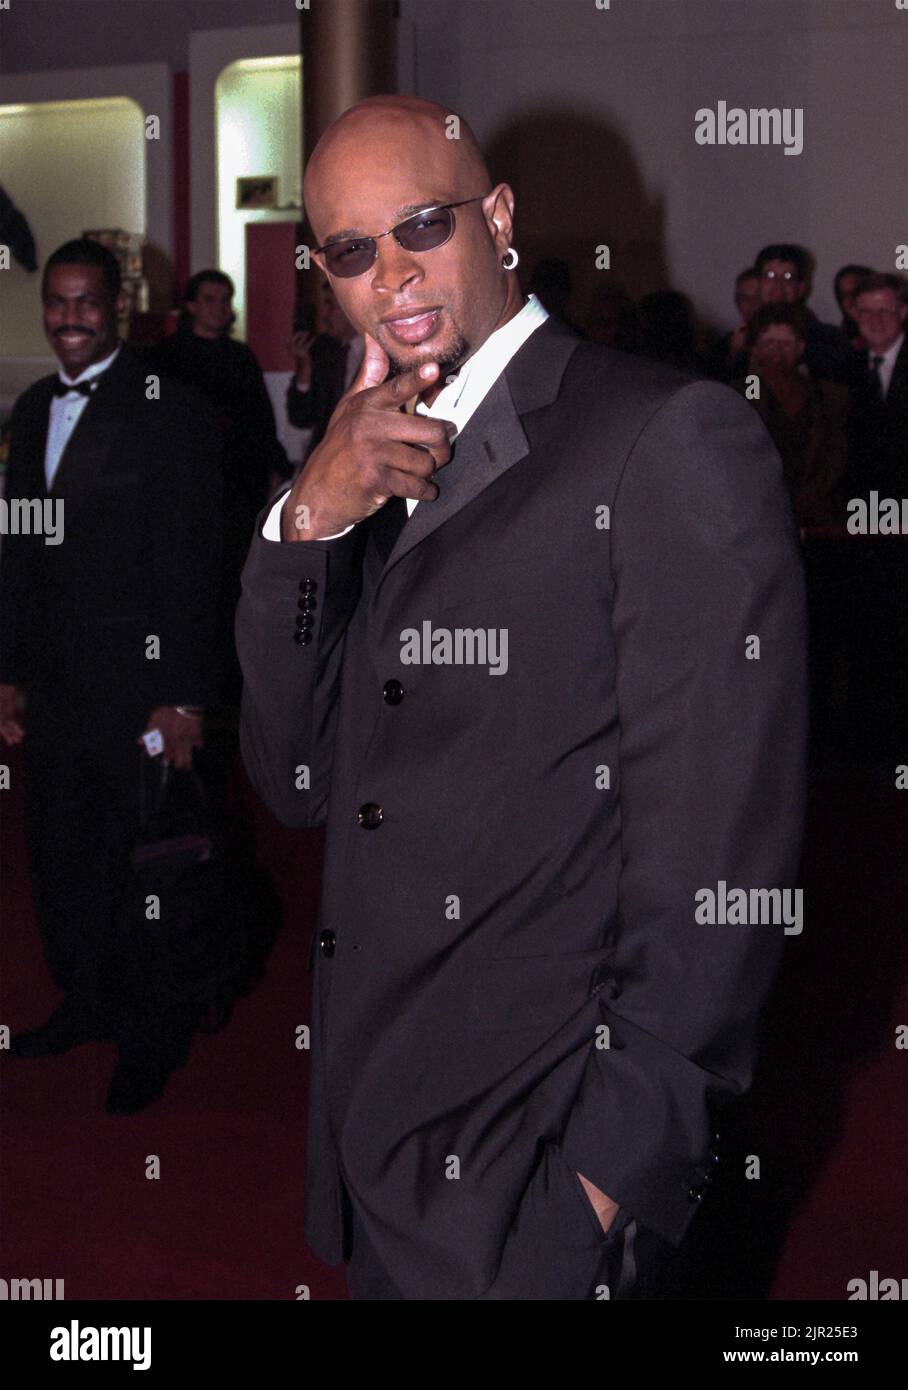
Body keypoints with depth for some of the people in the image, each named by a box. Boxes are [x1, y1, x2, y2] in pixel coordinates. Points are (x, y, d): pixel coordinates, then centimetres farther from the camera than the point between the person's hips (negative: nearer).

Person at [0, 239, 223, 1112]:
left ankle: (152, 1039, 22)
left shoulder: (168, 412, -11)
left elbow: (189, 562, -13)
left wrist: (183, 696, -15)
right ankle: (85, 1002, 35)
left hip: (138, 680, -6)